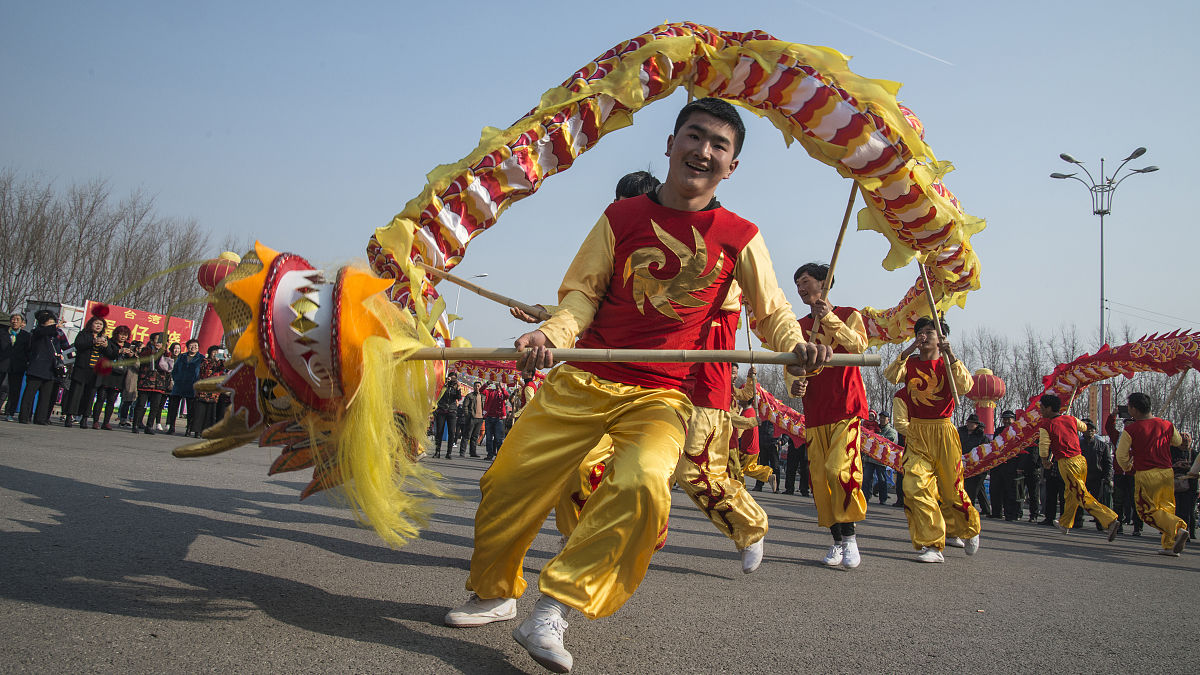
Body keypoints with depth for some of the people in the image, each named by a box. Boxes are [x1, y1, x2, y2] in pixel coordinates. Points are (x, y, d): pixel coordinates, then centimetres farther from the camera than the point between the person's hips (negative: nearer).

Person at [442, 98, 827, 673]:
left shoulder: (740, 238, 3)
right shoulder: (621, 217, 4)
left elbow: (772, 311, 9)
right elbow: (582, 292, 3)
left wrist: (796, 346, -13)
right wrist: (552, 334, -17)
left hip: (662, 395, -1)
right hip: (583, 379, 2)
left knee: (642, 485, -30)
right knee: (509, 480, 2)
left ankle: (554, 610, -17)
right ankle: (495, 593, 29)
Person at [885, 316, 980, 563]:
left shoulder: (947, 364, 4)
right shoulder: (910, 363, 9)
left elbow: (965, 386, -15)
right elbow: (890, 376, -10)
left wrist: (950, 355, -23)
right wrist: (907, 352, -19)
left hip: (943, 432, -1)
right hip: (915, 434, 1)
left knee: (951, 489, 6)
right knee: (915, 487, -13)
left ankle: (968, 530, 35)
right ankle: (932, 545, -8)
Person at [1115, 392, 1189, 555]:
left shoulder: (1131, 430, -9)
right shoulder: (1167, 425, 4)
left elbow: (1121, 456, -6)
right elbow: (1178, 441, 25)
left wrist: (1127, 468, 15)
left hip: (1145, 475, -5)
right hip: (1167, 473, 5)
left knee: (1148, 511, 5)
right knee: (1167, 508, 16)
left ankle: (1177, 529, -18)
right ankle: (1170, 545, 12)